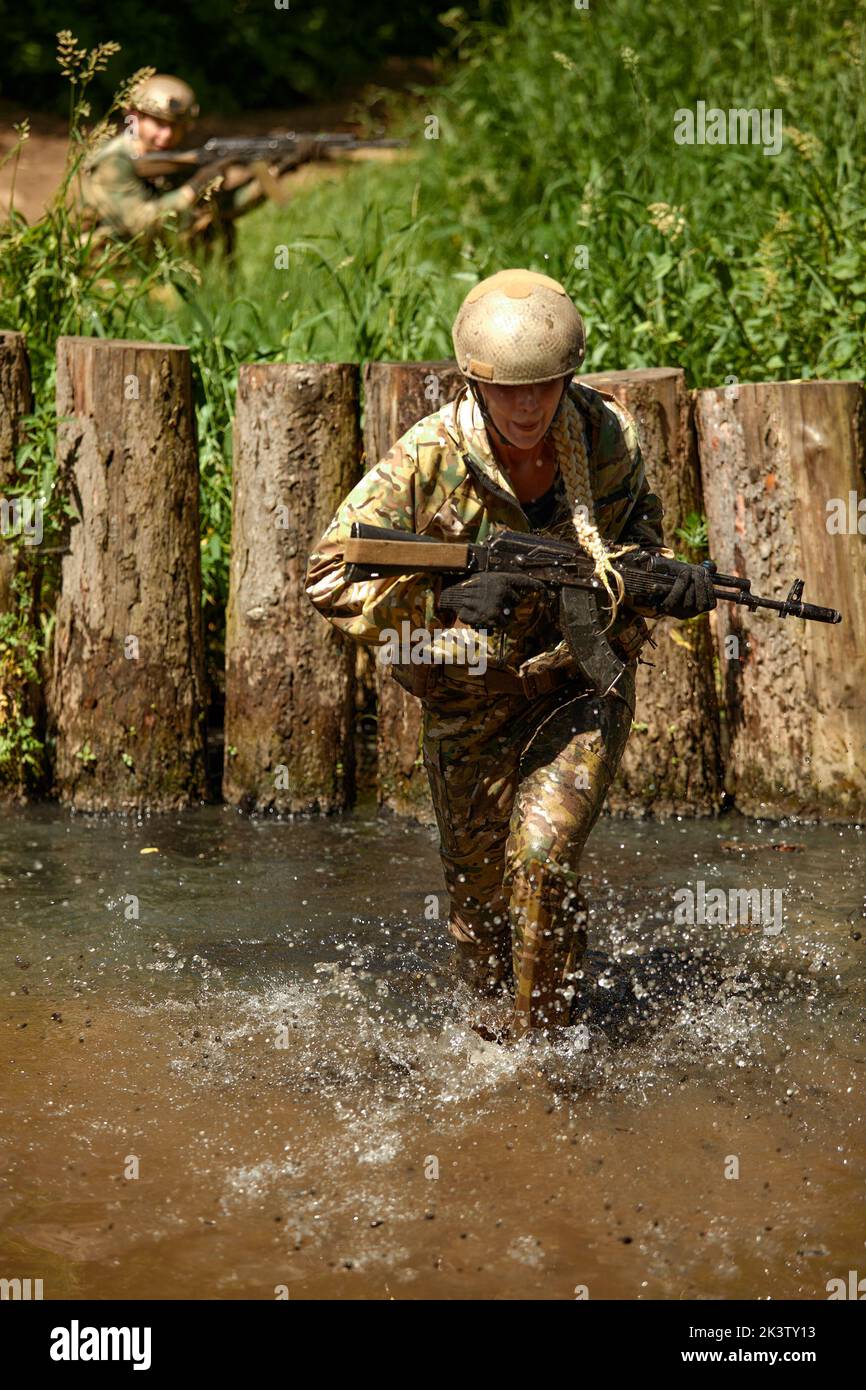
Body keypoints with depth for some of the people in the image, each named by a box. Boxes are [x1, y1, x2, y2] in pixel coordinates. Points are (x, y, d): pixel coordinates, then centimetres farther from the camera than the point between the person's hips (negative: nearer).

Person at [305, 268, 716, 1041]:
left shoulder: (608, 434, -12)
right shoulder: (428, 462, -20)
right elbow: (330, 577, -20)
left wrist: (663, 576, -12)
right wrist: (447, 603, -32)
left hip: (586, 685, 0)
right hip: (471, 701, 0)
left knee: (542, 856, -20)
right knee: (481, 893, 10)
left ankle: (543, 1038, 1)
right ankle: (490, 1010, 43)